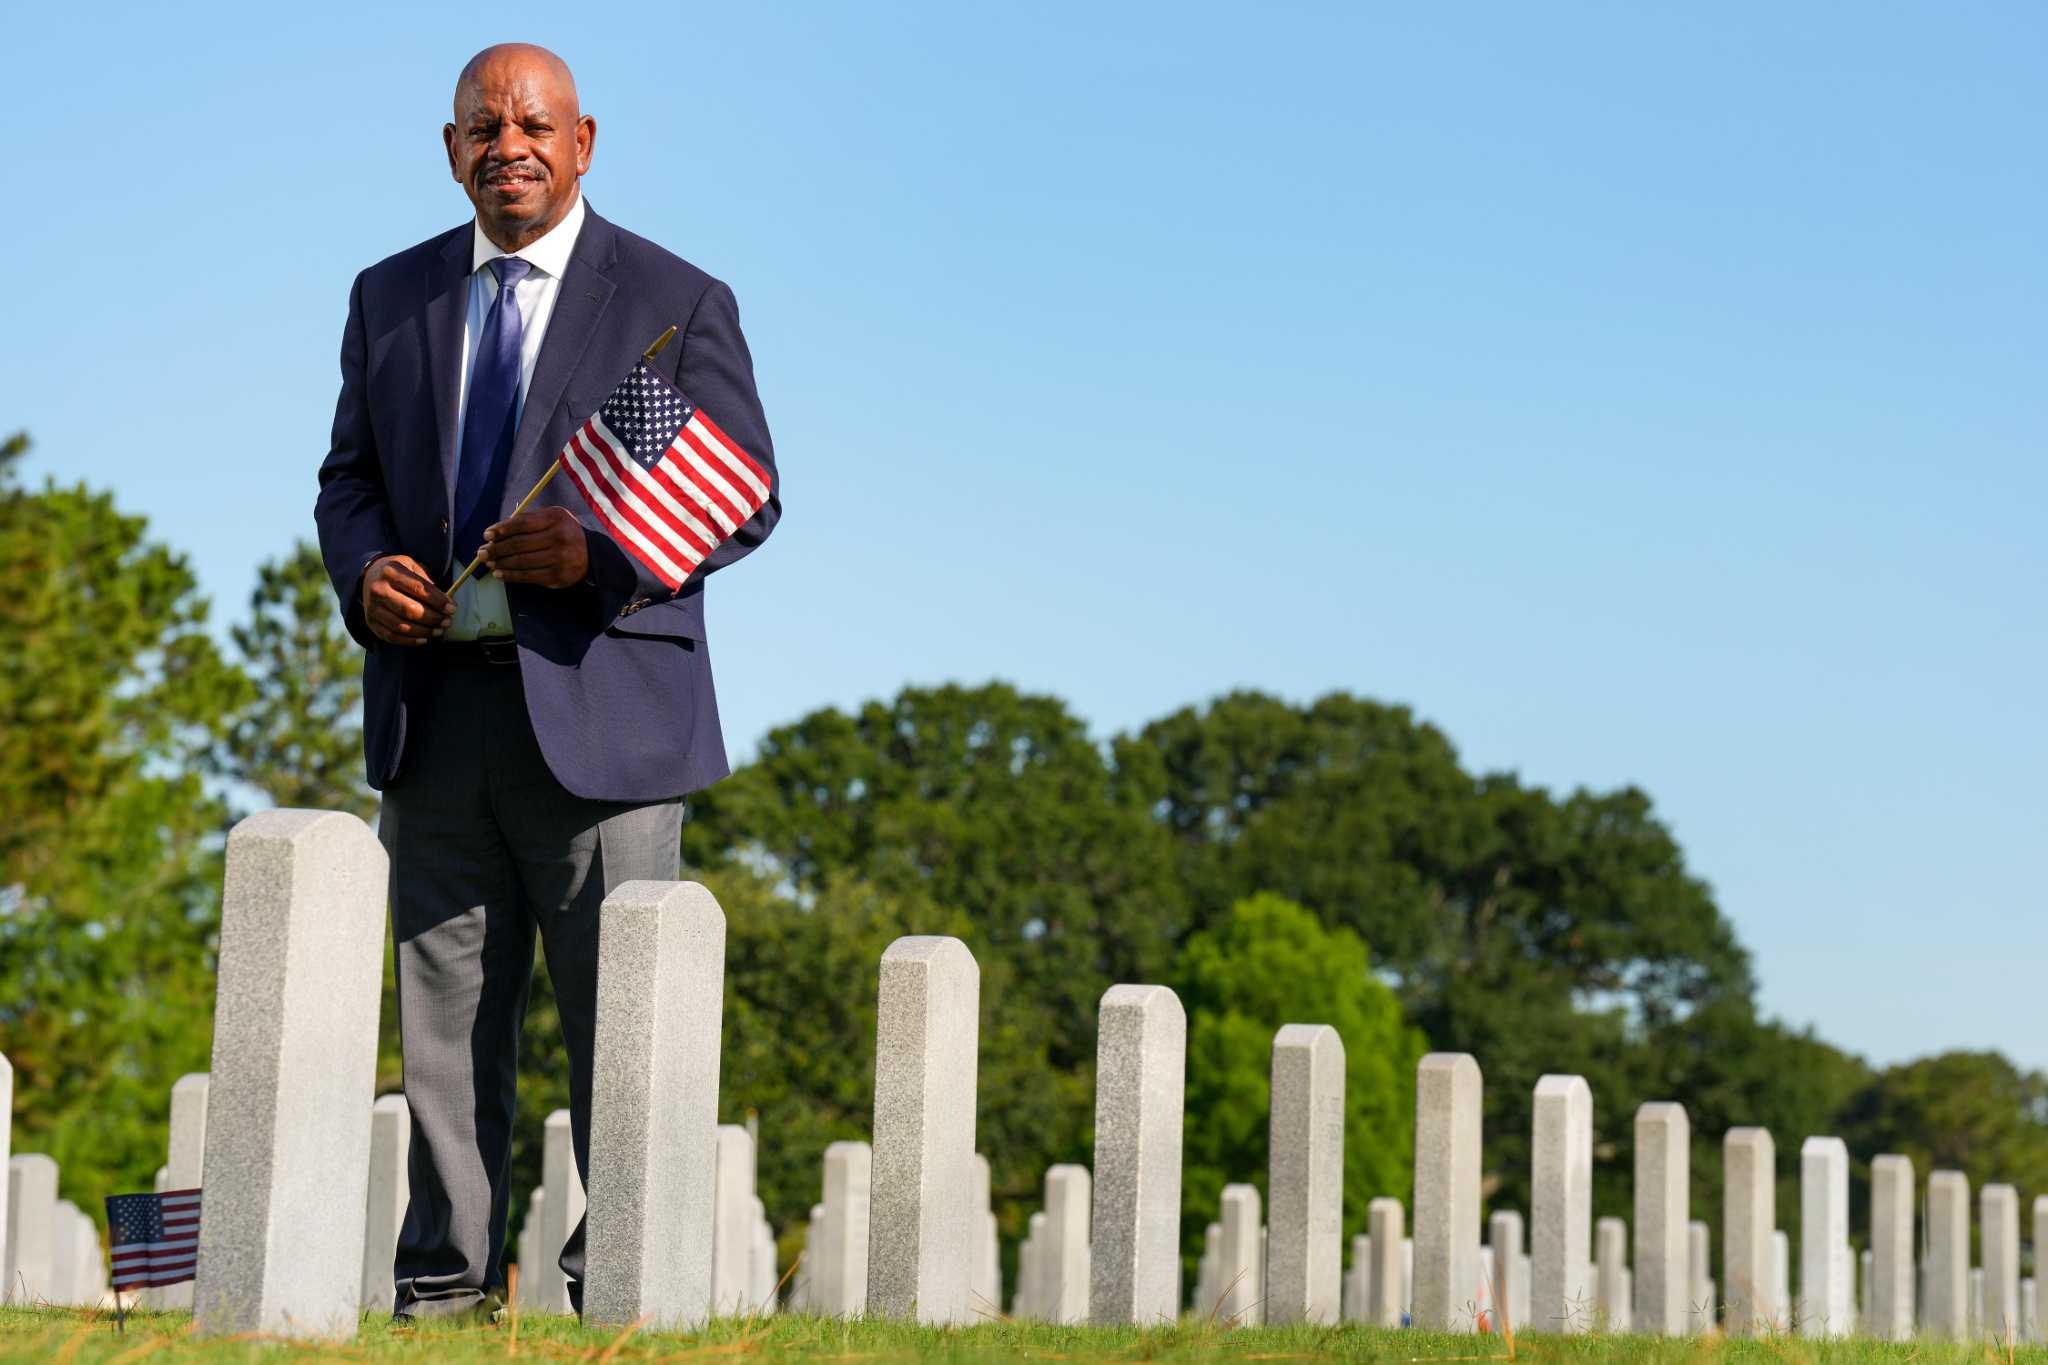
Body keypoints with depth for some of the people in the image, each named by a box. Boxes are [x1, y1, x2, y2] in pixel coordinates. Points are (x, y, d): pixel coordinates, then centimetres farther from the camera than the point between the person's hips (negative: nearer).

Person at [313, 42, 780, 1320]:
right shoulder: (391, 298, 15)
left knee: (621, 1013, -2)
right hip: (433, 711, 4)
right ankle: (447, 1278, 14)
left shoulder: (676, 301, 3)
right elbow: (349, 478, 18)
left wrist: (598, 556, -17)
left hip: (598, 705, -3)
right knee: (444, 1011, 6)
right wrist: (364, 569, -5)